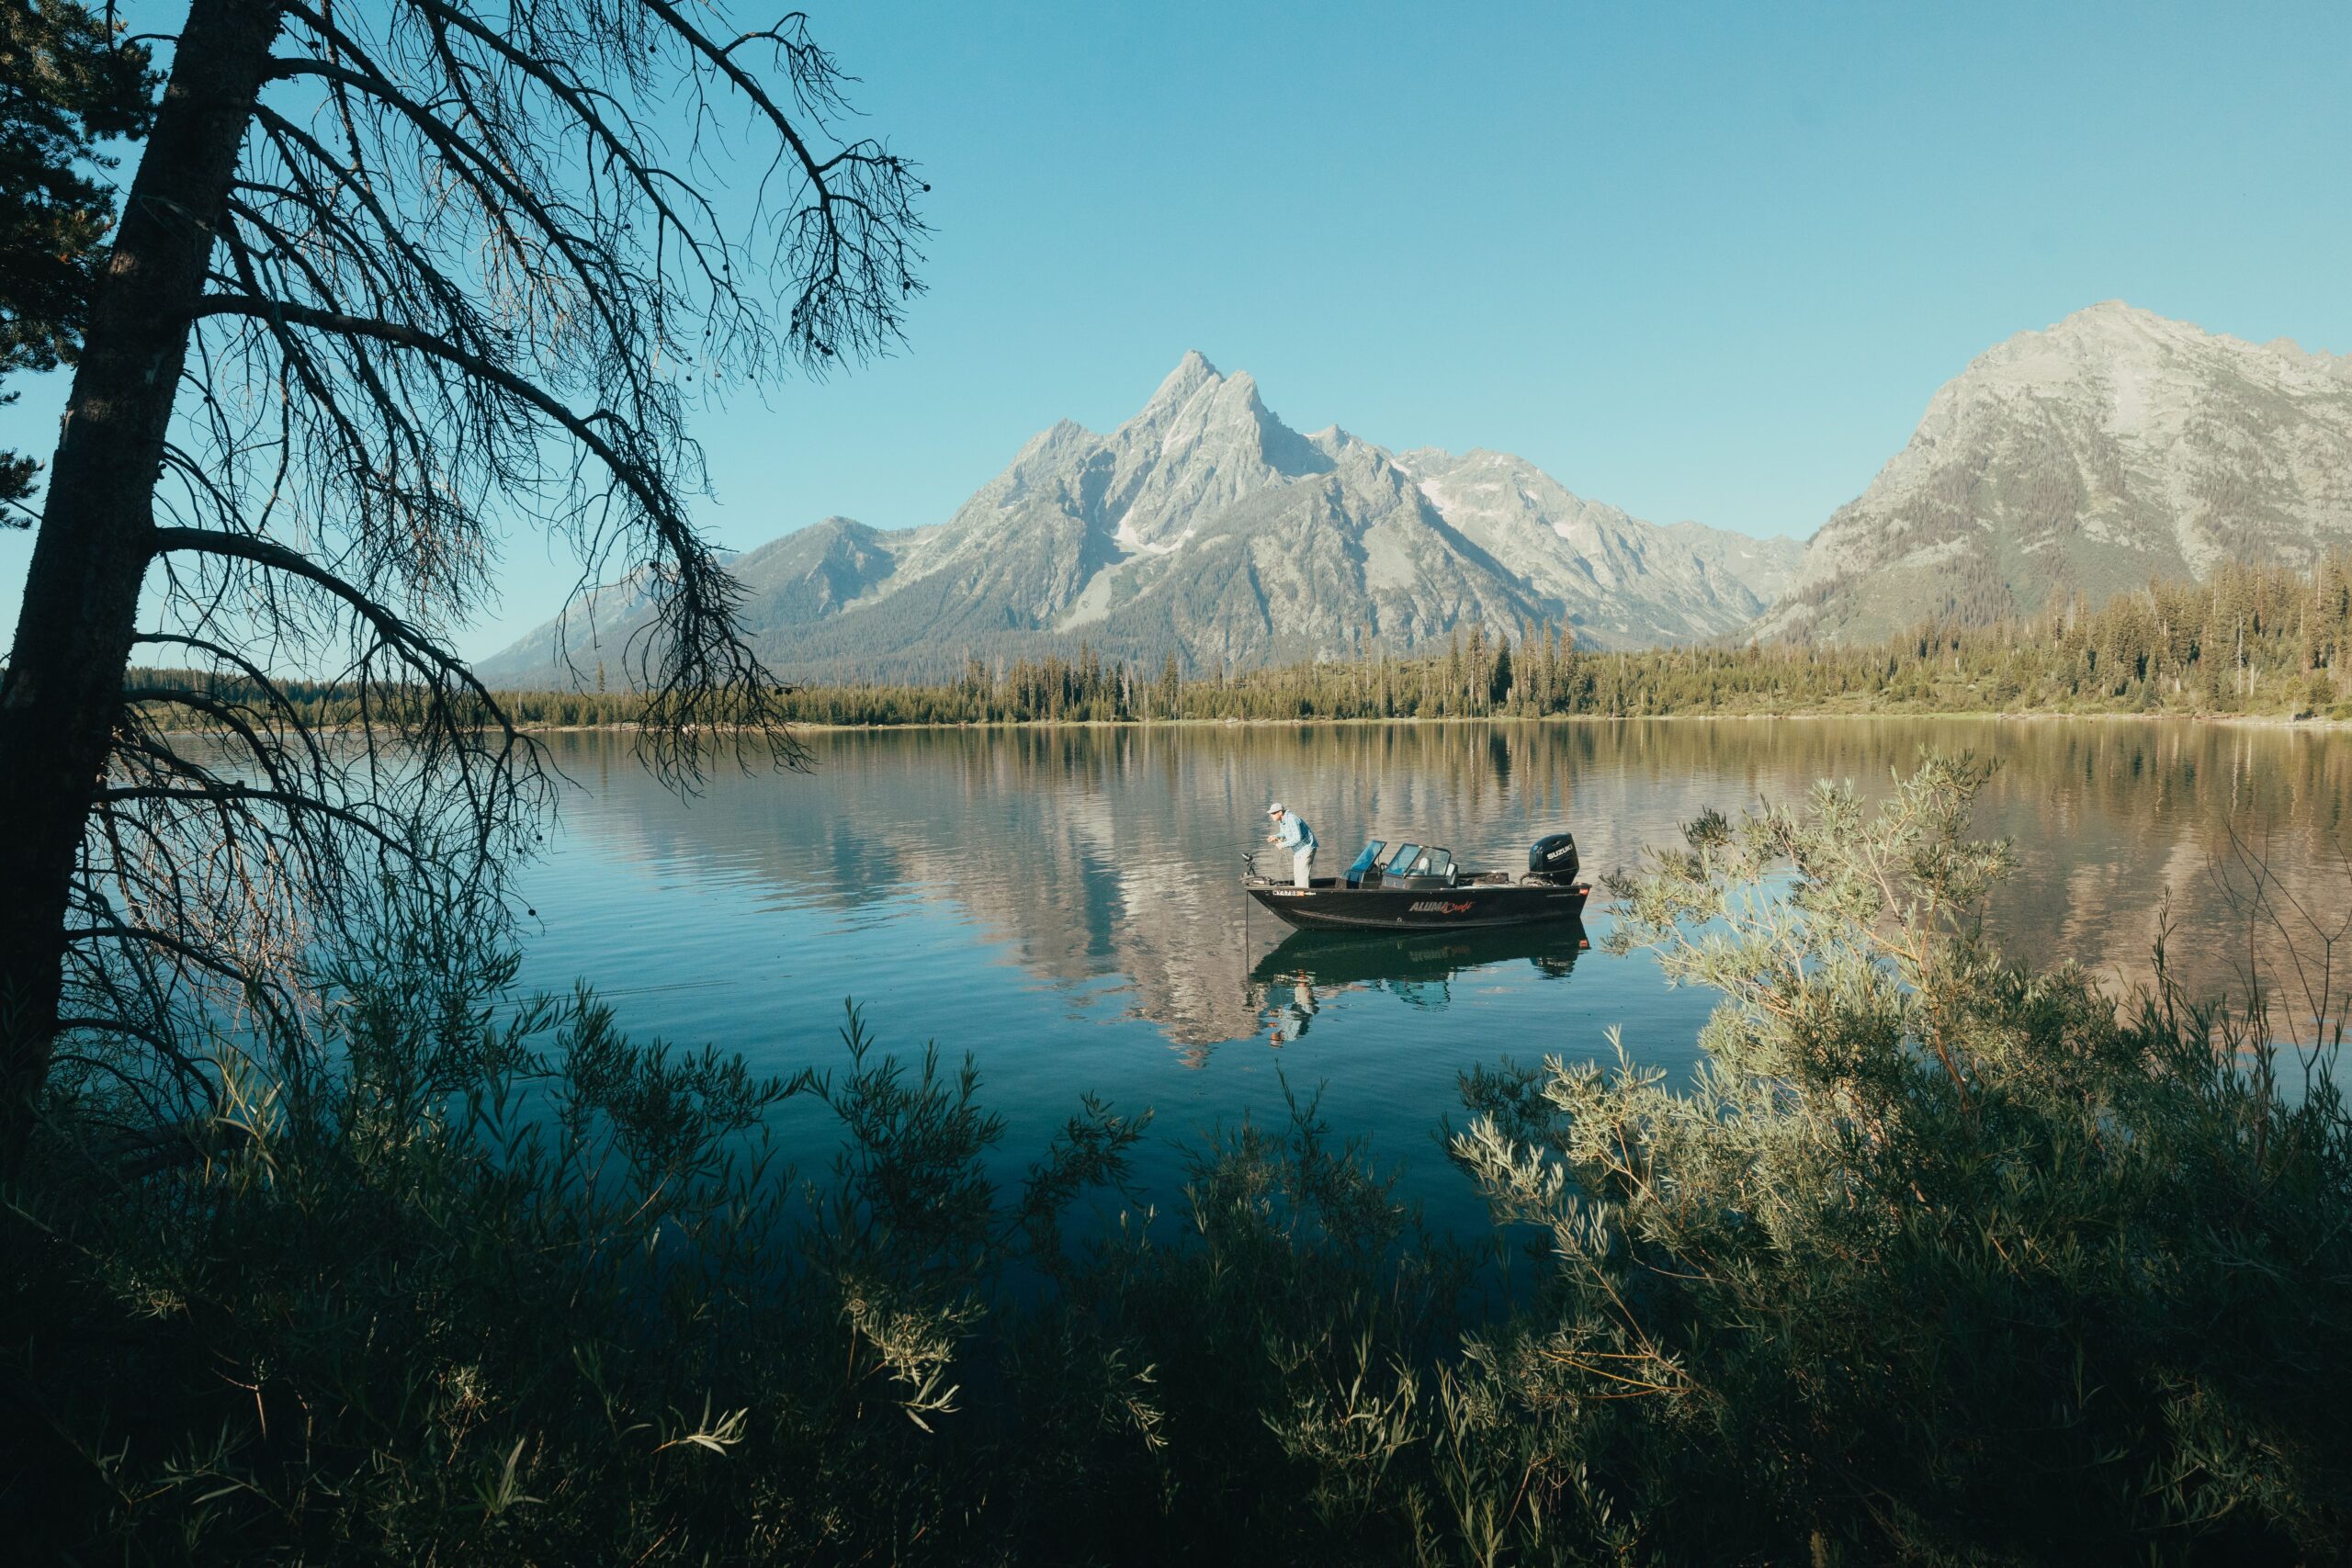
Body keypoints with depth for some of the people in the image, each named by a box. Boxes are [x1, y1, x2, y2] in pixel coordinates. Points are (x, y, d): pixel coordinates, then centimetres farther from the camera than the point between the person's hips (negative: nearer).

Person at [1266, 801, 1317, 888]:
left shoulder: (1292, 819, -27)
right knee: (1296, 874, 11)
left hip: (1307, 847, -10)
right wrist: (1275, 836, -4)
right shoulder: (1281, 820, 3)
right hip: (1298, 850, 10)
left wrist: (1283, 844, -24)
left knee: (1303, 874, -13)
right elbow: (1284, 833, 16)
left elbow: (1298, 838, -31)